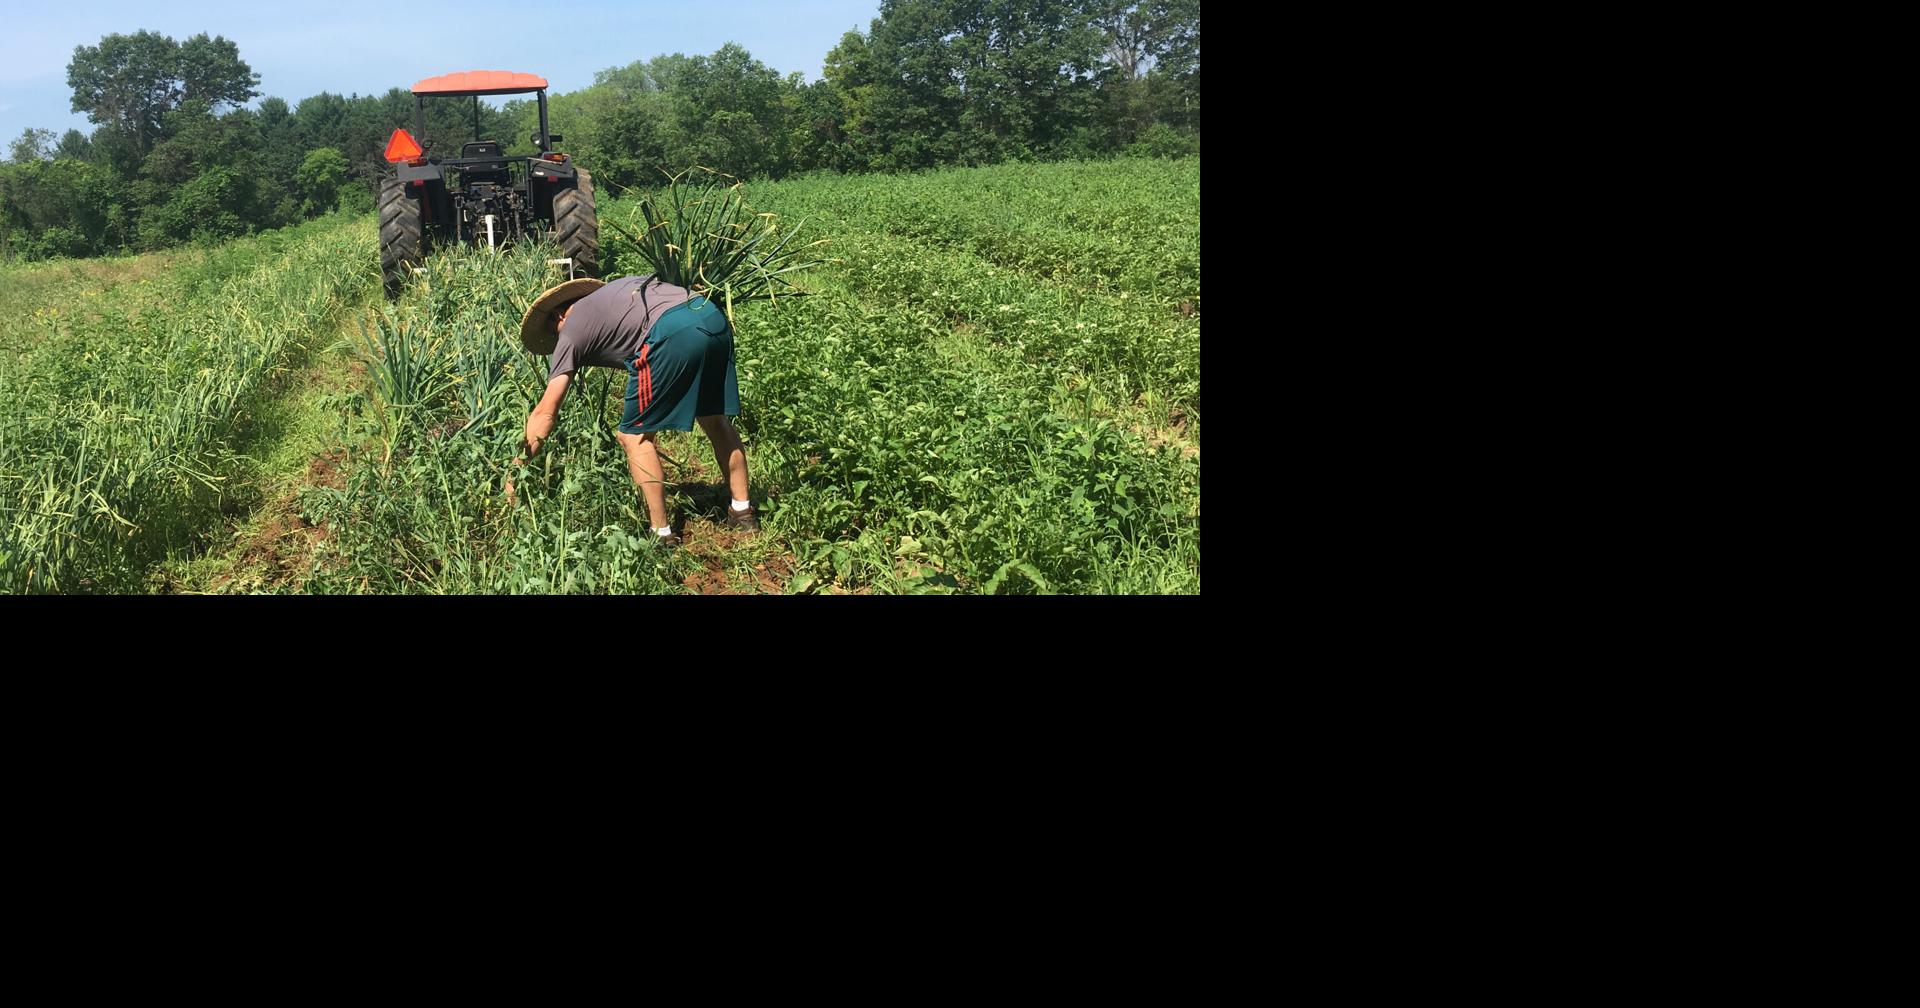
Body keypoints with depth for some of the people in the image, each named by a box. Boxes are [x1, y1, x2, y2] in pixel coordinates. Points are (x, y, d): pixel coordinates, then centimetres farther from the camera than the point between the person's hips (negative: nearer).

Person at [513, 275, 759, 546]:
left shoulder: (571, 332, 17)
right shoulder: (609, 293, 36)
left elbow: (544, 413, 13)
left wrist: (516, 469, 17)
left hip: (673, 334, -7)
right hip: (713, 314, 7)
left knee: (635, 436, 8)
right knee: (715, 420, 24)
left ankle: (662, 533, 8)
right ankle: (742, 511, 31)